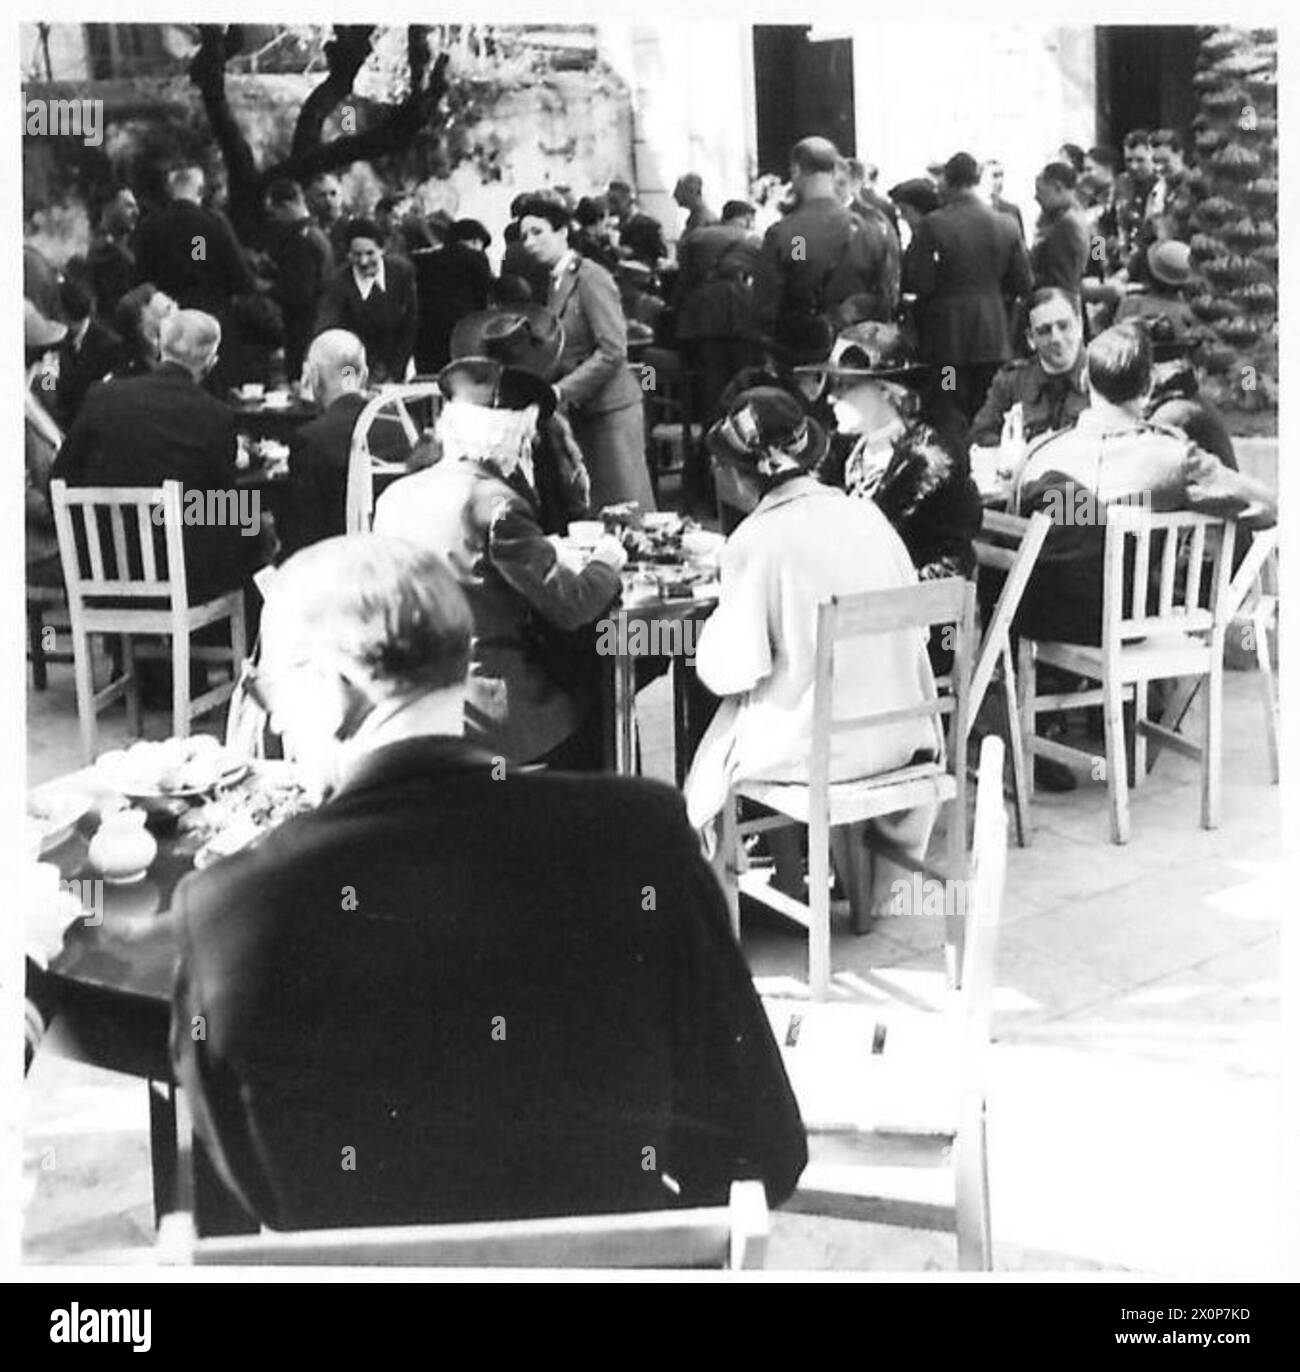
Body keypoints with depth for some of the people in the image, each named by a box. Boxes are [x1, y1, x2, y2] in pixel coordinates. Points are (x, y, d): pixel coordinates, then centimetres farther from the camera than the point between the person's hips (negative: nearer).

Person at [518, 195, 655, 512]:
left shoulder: (590, 278, -12)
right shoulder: (555, 282, 13)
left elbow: (612, 351, -19)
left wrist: (561, 391, -20)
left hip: (610, 408, -8)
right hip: (580, 412, 8)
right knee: (589, 508, 7)